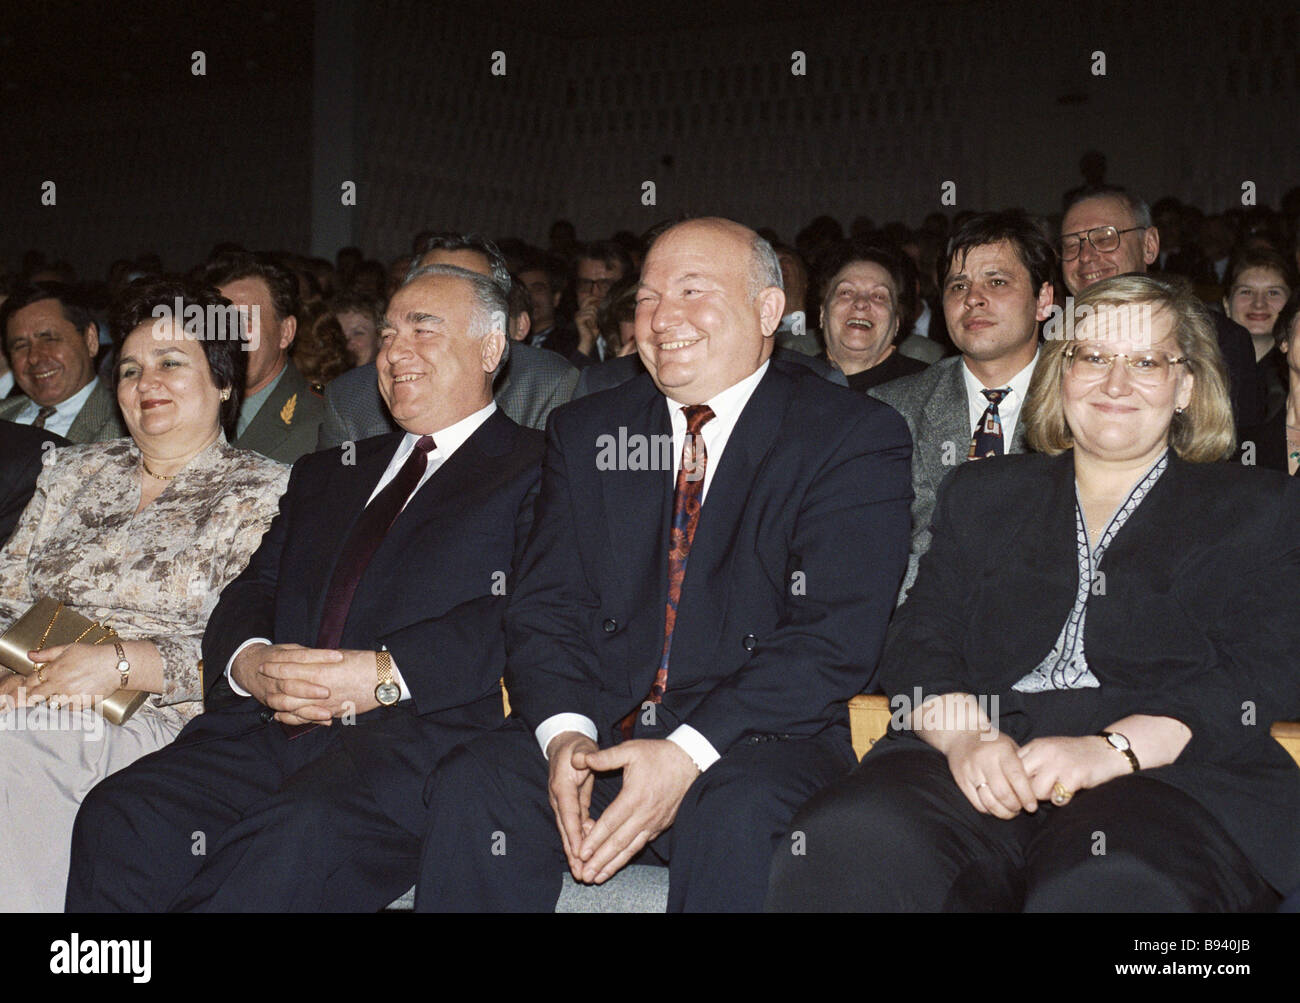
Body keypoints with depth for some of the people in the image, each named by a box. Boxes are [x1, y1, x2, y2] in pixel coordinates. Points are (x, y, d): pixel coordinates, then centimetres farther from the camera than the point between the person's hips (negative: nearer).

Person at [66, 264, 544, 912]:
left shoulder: (538, 469, 8)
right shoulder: (327, 473, 30)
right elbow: (253, 590, 21)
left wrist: (385, 674, -18)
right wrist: (250, 661, -4)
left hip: (425, 728, -5)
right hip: (277, 726, 6)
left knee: (301, 835, -35)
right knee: (119, 819, -21)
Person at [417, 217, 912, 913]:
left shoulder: (856, 438, 0)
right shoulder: (585, 432, 14)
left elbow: (837, 634, -11)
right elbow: (545, 608, 8)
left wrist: (689, 752, -22)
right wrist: (565, 734, -13)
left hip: (759, 742, -3)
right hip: (600, 731, 4)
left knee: (739, 817, -36)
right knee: (468, 788, -24)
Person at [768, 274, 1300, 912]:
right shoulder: (983, 494, 24)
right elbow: (917, 648, 13)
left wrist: (1109, 750, -15)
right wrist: (966, 735, -11)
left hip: (1168, 772, -2)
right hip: (977, 762, 3)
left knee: (1114, 890, -40)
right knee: (846, 845, -31)